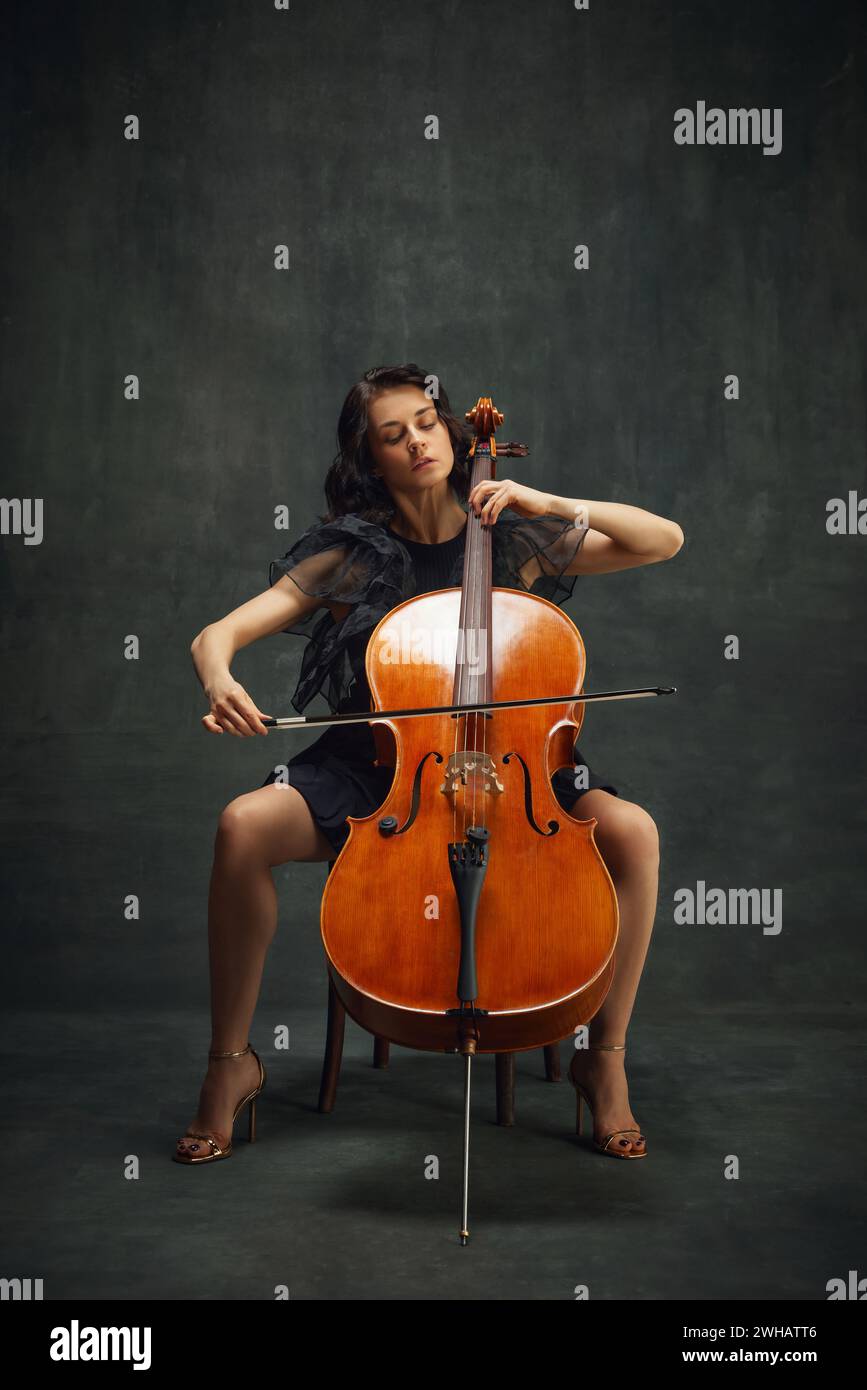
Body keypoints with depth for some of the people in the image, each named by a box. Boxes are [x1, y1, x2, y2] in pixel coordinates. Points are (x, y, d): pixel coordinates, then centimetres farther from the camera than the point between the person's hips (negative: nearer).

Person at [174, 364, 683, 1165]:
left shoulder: (515, 540, 3)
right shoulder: (352, 557, 1)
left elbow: (665, 541, 1)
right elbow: (220, 632, -6)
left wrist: (553, 506, -12)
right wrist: (220, 679, -31)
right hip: (374, 766, 0)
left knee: (632, 831, -27)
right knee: (244, 826, -28)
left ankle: (605, 1060, -7)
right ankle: (232, 1063, -8)